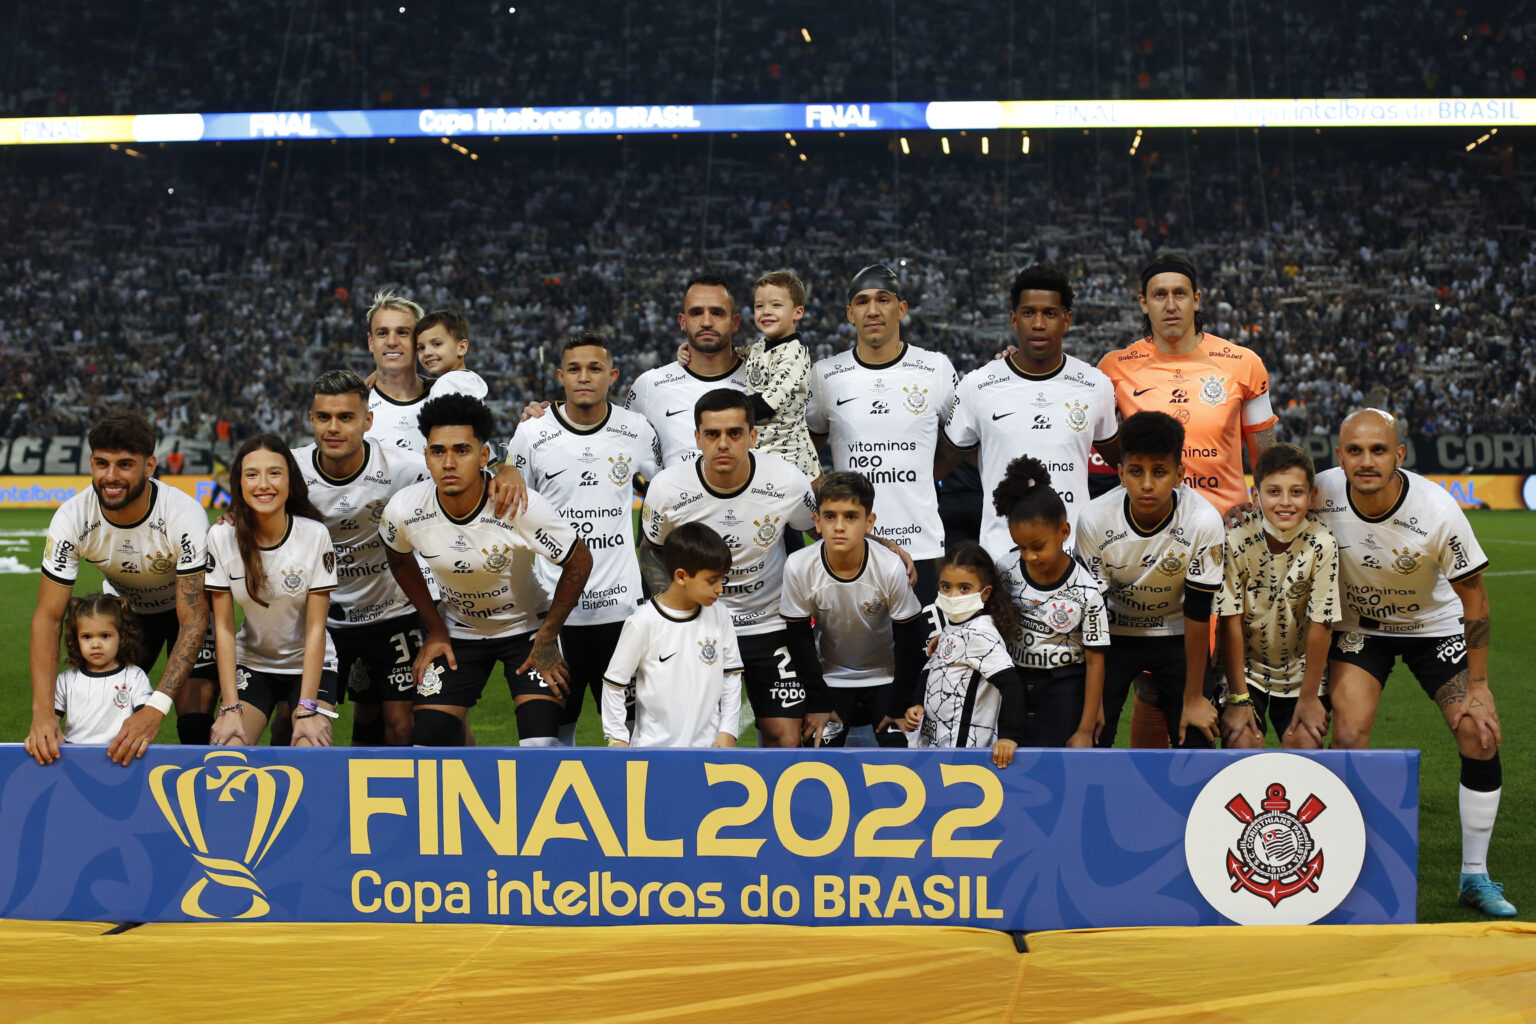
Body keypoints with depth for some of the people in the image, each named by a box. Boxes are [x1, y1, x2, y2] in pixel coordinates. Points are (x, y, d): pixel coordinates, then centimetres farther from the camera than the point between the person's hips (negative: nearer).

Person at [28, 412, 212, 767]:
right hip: (124, 606, 3)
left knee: (195, 724, -17)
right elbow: (48, 616, -23)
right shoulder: (71, 518, -26)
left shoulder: (186, 517, -35)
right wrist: (43, 711, -35)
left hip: (187, 605, -3)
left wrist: (156, 708, -43)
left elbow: (193, 621, -32)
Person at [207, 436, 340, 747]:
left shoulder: (315, 534, -16)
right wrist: (230, 708, -16)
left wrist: (307, 709, -19)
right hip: (250, 664, 1)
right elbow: (224, 627, -9)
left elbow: (316, 628, -13)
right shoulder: (222, 536, -12)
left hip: (309, 665, -1)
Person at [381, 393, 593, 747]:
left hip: (527, 627, -2)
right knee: (428, 740, -5)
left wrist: (547, 639, -10)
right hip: (458, 632, 3)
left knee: (540, 741, -15)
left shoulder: (522, 507, -30)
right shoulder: (403, 510, -20)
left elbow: (579, 562, -15)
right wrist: (436, 629, 3)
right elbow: (400, 561, 4)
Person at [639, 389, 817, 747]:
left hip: (772, 625, 1)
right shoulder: (667, 488, -15)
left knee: (785, 737, -4)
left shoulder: (788, 482, -15)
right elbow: (652, 550, 2)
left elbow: (820, 526, 6)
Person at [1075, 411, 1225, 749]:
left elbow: (1197, 613, -18)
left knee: (1196, 741, -8)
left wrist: (1193, 699, -12)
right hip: (1114, 634, 0)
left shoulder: (1204, 521, -26)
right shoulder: (1095, 518, -23)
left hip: (1177, 636, 0)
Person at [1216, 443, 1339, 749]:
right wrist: (1238, 699, -12)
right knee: (1242, 743, -15)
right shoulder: (1236, 542, -18)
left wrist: (1309, 697, -8)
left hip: (1300, 671, 1)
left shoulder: (1322, 545, -17)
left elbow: (1319, 624, -12)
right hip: (1244, 668, -1)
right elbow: (1231, 621, -14)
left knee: (1305, 744, -10)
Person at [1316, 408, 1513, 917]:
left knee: (1482, 738, -10)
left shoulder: (1437, 509, -29)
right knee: (1348, 740, -16)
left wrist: (1477, 688, -13)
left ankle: (1475, 875, 7)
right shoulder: (1322, 494, -25)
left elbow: (1473, 594, -16)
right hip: (1358, 624, 1)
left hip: (1435, 624, 0)